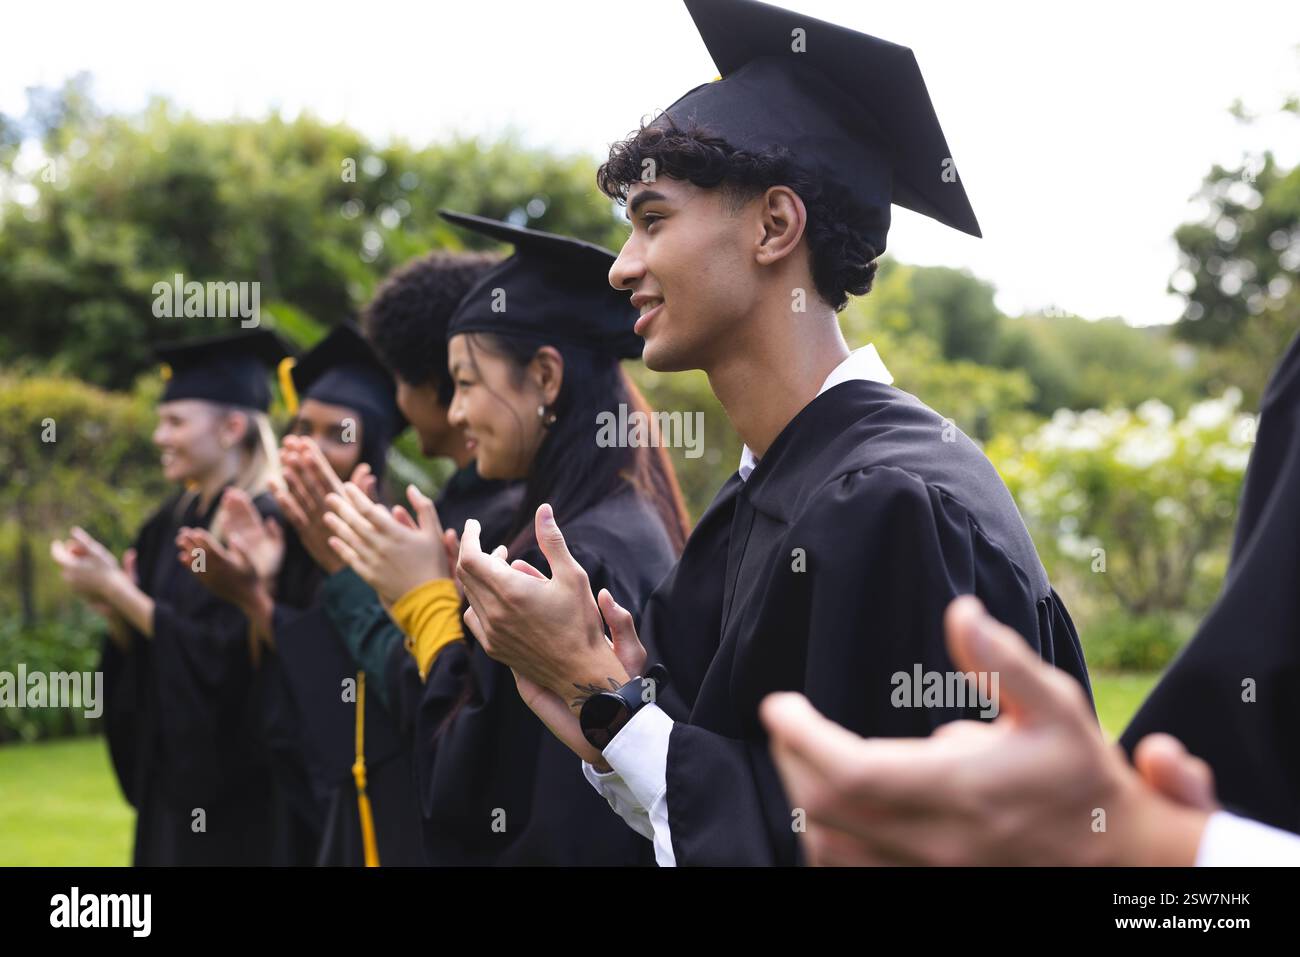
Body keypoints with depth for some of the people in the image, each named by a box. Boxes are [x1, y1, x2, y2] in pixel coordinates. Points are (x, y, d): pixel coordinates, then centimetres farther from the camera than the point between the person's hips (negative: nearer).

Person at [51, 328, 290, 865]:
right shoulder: (170, 525, 9)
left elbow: (221, 655, -21)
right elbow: (139, 657, 12)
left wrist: (115, 590, -17)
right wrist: (111, 602, -8)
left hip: (234, 786, -7)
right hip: (168, 777, 7)